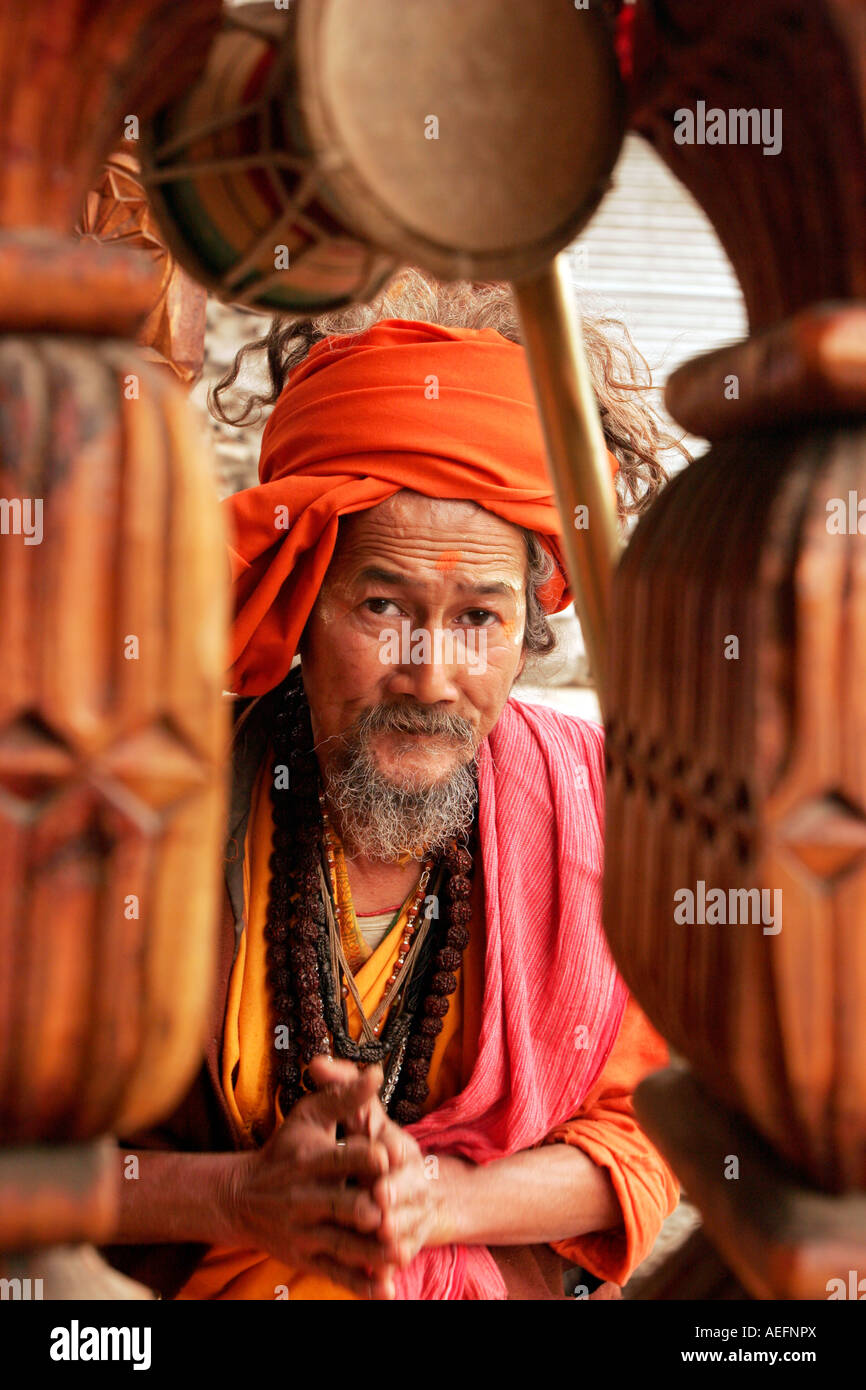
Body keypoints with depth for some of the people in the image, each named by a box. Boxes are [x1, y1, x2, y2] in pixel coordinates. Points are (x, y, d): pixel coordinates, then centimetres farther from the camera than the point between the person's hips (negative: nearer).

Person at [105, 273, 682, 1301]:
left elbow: (638, 1140, 0)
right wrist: (244, 1197, -19)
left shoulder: (589, 805, -7)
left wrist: (439, 1201, -16)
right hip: (196, 1278, -1)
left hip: (500, 1283, 1)